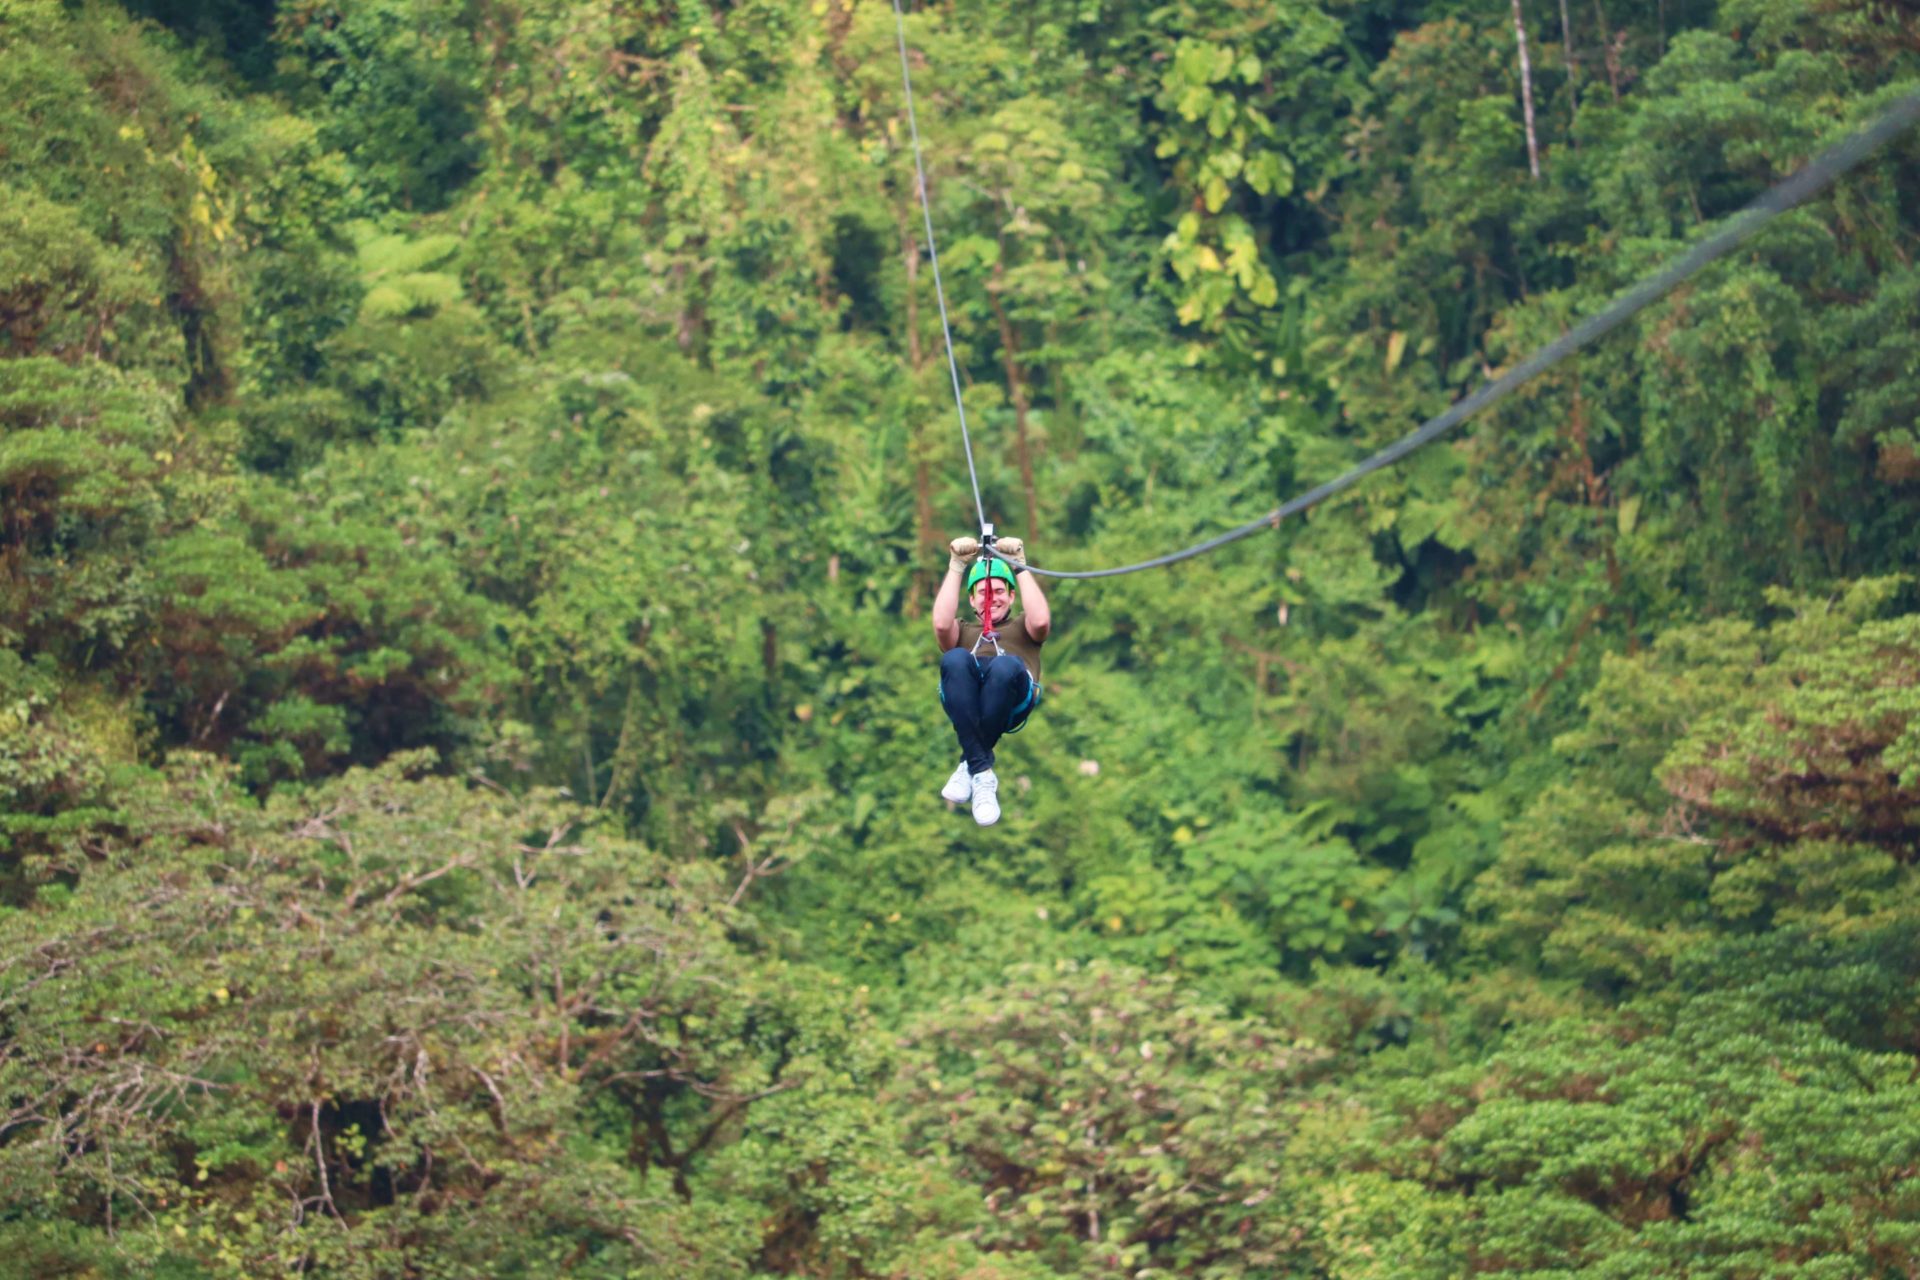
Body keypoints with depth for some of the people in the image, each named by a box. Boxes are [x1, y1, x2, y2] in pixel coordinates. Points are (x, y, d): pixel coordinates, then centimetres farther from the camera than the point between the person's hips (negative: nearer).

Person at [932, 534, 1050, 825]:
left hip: (1012, 700, -1)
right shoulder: (963, 632, 36)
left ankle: (969, 766, -29)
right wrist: (956, 568, 10)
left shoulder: (1022, 626, 35)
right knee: (955, 659, -35)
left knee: (1005, 665, -38)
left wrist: (1019, 567, 10)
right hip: (967, 702, 1)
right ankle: (982, 773, -39)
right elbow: (941, 624, 9)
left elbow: (1041, 621, 7)